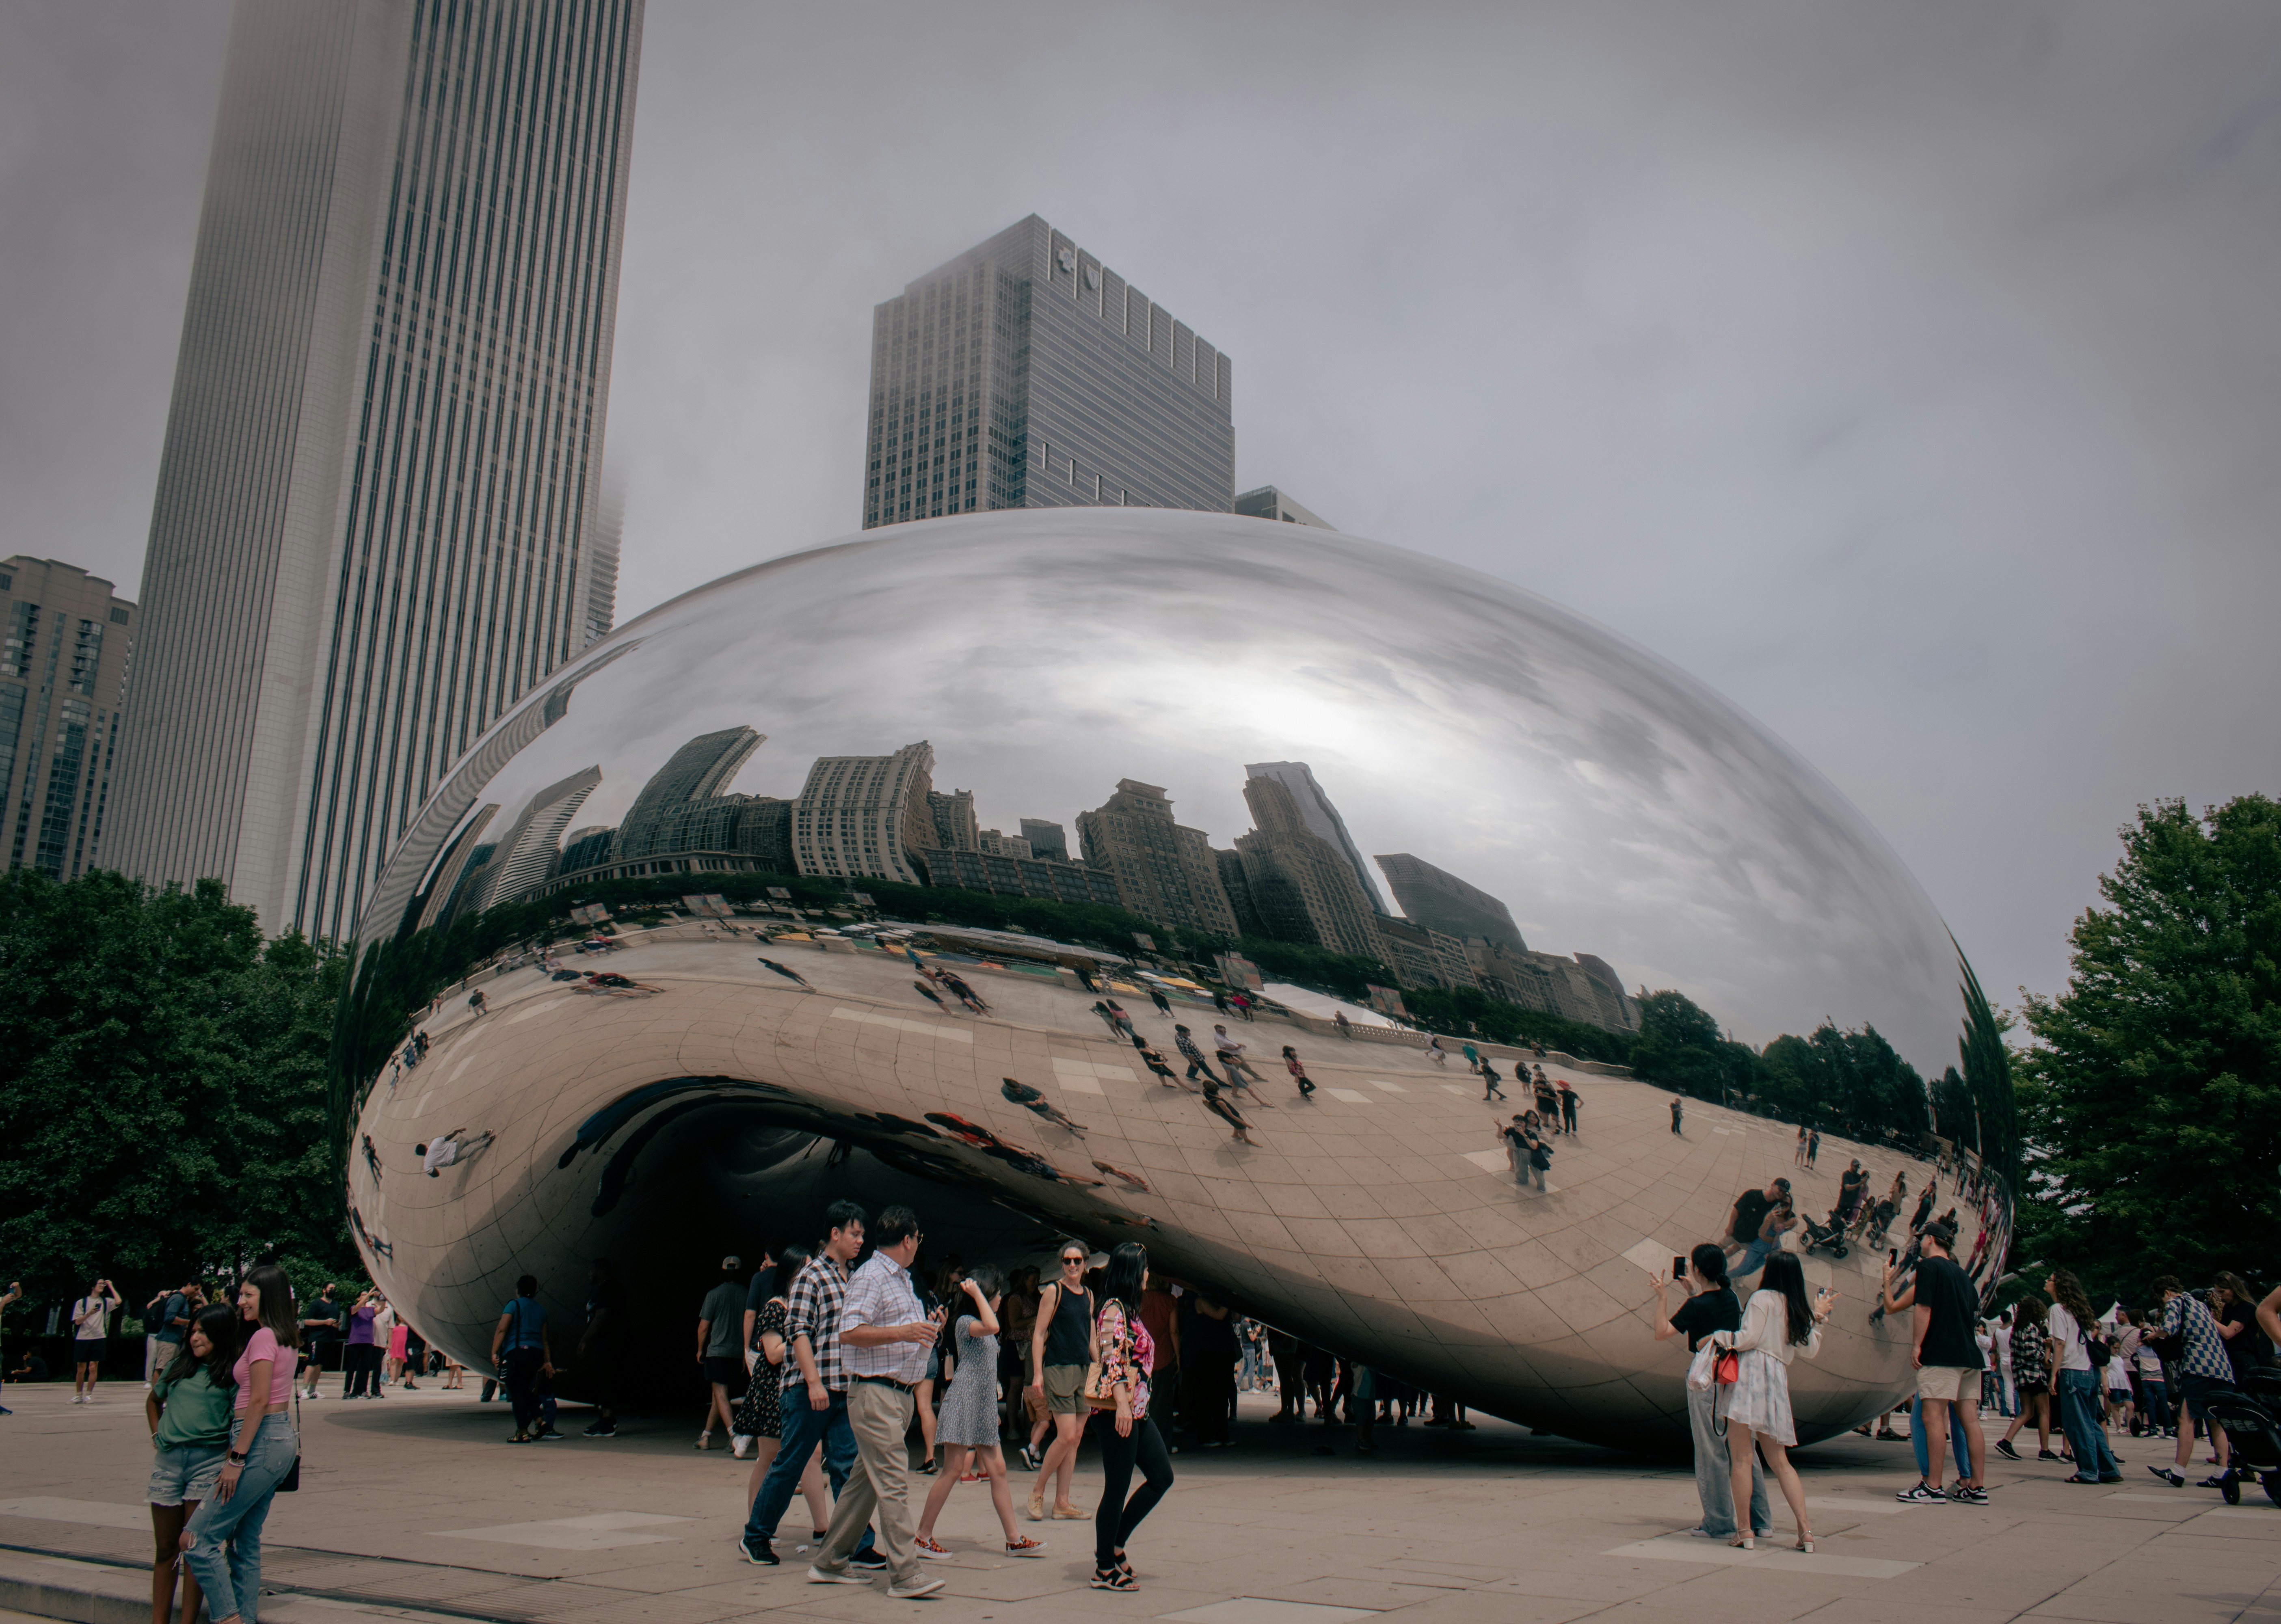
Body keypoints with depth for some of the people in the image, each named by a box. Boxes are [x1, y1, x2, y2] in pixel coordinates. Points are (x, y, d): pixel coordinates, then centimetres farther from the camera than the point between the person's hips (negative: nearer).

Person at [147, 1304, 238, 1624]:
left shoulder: (232, 1373, -2)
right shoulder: (178, 1363, 10)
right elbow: (154, 1401, 28)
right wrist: (157, 1435, 16)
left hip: (209, 1460, -4)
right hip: (168, 1459, 4)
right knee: (165, 1549, 11)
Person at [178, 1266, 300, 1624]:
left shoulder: (263, 1337, -12)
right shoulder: (283, 1338, 16)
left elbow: (258, 1401, -18)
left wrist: (236, 1458, -18)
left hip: (262, 1442, -10)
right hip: (281, 1438, 10)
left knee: (197, 1538, -6)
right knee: (245, 1541, 13)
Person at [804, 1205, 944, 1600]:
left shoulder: (902, 1279, 21)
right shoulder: (870, 1277, -11)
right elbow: (849, 1333, -20)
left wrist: (926, 1329, 13)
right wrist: (903, 1333, -27)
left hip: (899, 1393, 10)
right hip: (874, 1392, -10)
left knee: (864, 1480, 13)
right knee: (894, 1481, -11)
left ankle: (829, 1564, 20)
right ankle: (904, 1575, -11)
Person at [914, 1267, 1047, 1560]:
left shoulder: (980, 1328, 20)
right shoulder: (964, 1322, -10)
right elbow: (992, 1327, -31)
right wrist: (976, 1293, -21)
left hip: (983, 1407, 9)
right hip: (963, 1402, -9)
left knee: (997, 1469, 5)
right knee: (953, 1470, -7)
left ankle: (1014, 1539, 5)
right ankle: (923, 1536, 2)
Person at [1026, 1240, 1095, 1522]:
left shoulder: (1088, 1295, 14)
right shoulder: (1053, 1292, -4)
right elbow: (1039, 1334, -6)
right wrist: (1038, 1372, -13)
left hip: (1084, 1371, 6)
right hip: (1059, 1369, -6)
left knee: (1076, 1438, 5)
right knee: (1067, 1436, -13)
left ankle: (1062, 1503, 10)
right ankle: (1038, 1491, 5)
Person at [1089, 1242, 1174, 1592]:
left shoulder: (1130, 1310, 17)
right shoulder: (1114, 1310, -12)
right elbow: (1111, 1360, -21)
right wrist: (1122, 1404, -29)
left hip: (1138, 1410, 10)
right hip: (1120, 1411, -10)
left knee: (1162, 1476, 9)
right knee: (1117, 1488, -3)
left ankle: (1114, 1546, 18)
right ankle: (1105, 1569, 8)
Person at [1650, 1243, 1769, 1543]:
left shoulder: (1697, 1306, -16)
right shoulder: (1731, 1298, 5)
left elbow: (1662, 1333, -12)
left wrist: (1663, 1297, -4)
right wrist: (1693, 1292, 28)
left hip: (1707, 1381, -7)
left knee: (1711, 1453, 1)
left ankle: (1719, 1523, 5)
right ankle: (1760, 1520, 18)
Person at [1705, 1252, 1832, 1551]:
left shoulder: (1764, 1298, -1)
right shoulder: (1799, 1310, 17)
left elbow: (1749, 1338, -8)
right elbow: (1810, 1350, 18)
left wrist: (1718, 1337, 6)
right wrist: (1818, 1317, 28)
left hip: (1752, 1375, -7)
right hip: (1777, 1382, 7)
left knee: (1741, 1457, -5)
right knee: (1779, 1461, 13)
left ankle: (1744, 1532, -5)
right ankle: (1806, 1530, 6)